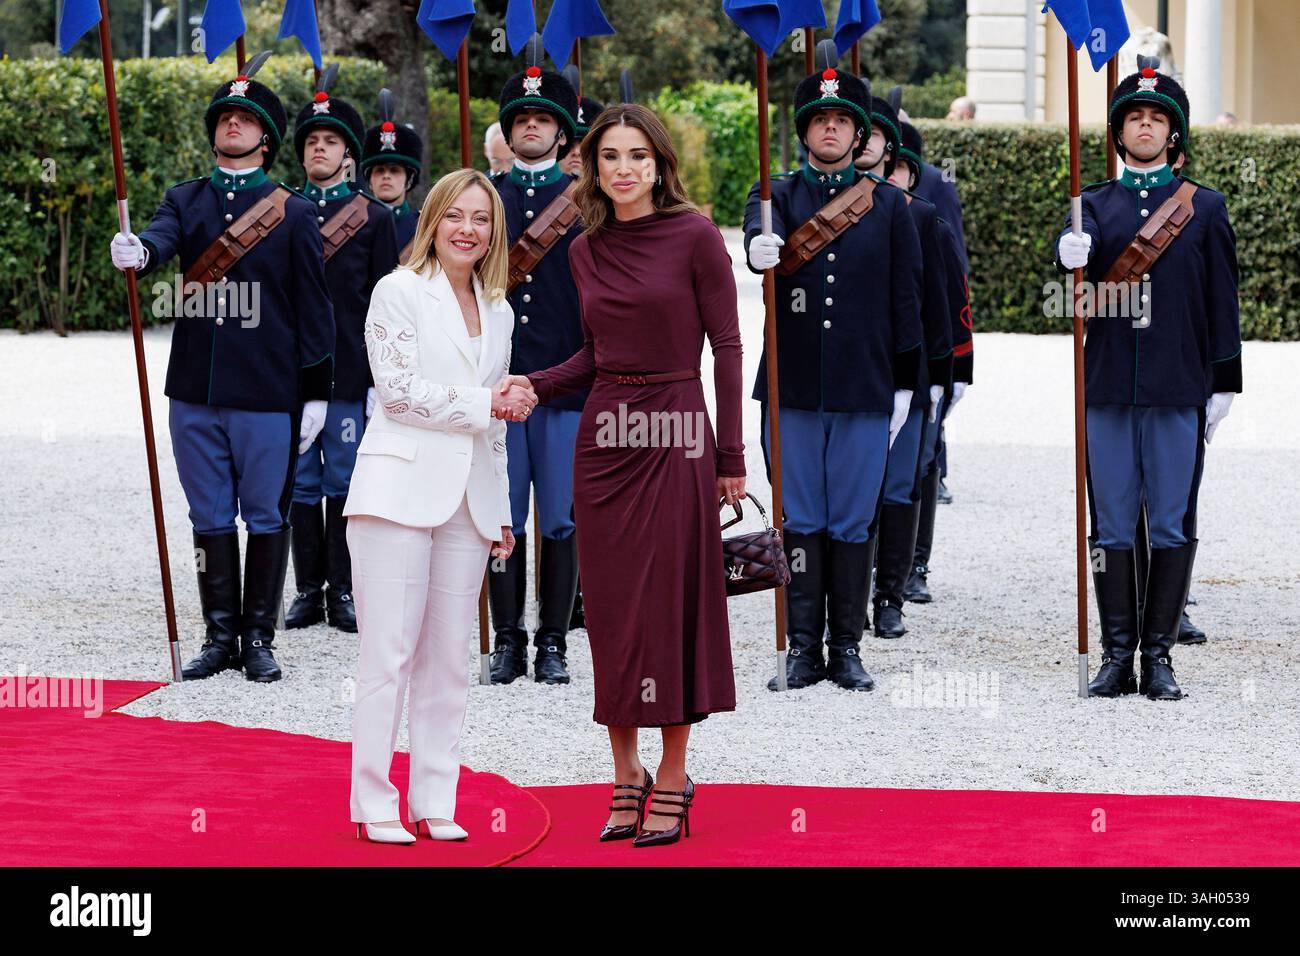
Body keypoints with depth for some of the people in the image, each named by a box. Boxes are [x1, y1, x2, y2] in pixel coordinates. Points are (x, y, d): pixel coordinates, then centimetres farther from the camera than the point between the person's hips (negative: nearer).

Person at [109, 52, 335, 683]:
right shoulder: (185, 201, 10)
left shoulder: (293, 212, 2)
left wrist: (316, 393, -2)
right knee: (210, 518, 8)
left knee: (266, 517, 3)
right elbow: (163, 238, -12)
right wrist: (137, 252, -37)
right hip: (196, 392, 3)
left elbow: (313, 306, 1)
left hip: (269, 394, -3)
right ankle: (220, 636, 16)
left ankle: (259, 637, 12)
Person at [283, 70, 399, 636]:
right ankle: (309, 590, 12)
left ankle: (343, 592, 8)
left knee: (344, 483, 2)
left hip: (349, 372, -2)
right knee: (301, 484, 5)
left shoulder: (375, 217, 3)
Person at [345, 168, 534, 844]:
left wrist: (501, 513, 18)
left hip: (466, 502, 6)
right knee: (389, 656, -6)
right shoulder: (399, 292, 0)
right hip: (400, 490, -6)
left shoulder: (498, 312, 18)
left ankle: (435, 803, 10)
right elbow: (399, 390, -10)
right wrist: (488, 403, -10)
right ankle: (374, 807, -2)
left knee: (448, 658, 5)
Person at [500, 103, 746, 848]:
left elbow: (726, 346, -5)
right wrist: (536, 387, 1)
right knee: (610, 611, 5)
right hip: (604, 436, 5)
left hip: (676, 437, -5)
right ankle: (626, 774, 15)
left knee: (671, 608, -2)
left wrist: (731, 458, -7)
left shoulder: (695, 237, -6)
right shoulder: (587, 252, 9)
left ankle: (673, 777, 7)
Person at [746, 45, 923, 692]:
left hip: (864, 390, 0)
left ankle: (846, 649, 11)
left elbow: (905, 299, 9)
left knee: (852, 523, 4)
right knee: (799, 521, 3)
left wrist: (904, 385, 5)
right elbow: (759, 231, -17)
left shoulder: (889, 206, 9)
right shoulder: (778, 195, 7)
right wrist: (759, 247, -41)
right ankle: (802, 648, 9)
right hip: (792, 390, 0)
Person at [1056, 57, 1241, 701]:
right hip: (1109, 389, 1)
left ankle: (1159, 657, 6)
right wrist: (1071, 255, -34)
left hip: (1178, 392, -1)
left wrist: (1223, 383, 1)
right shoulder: (1096, 203, 11)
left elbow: (1222, 301, 6)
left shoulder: (1204, 206, 8)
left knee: (1172, 526, 0)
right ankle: (1117, 655, 8)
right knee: (1112, 526, 3)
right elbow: (1080, 249, -10)